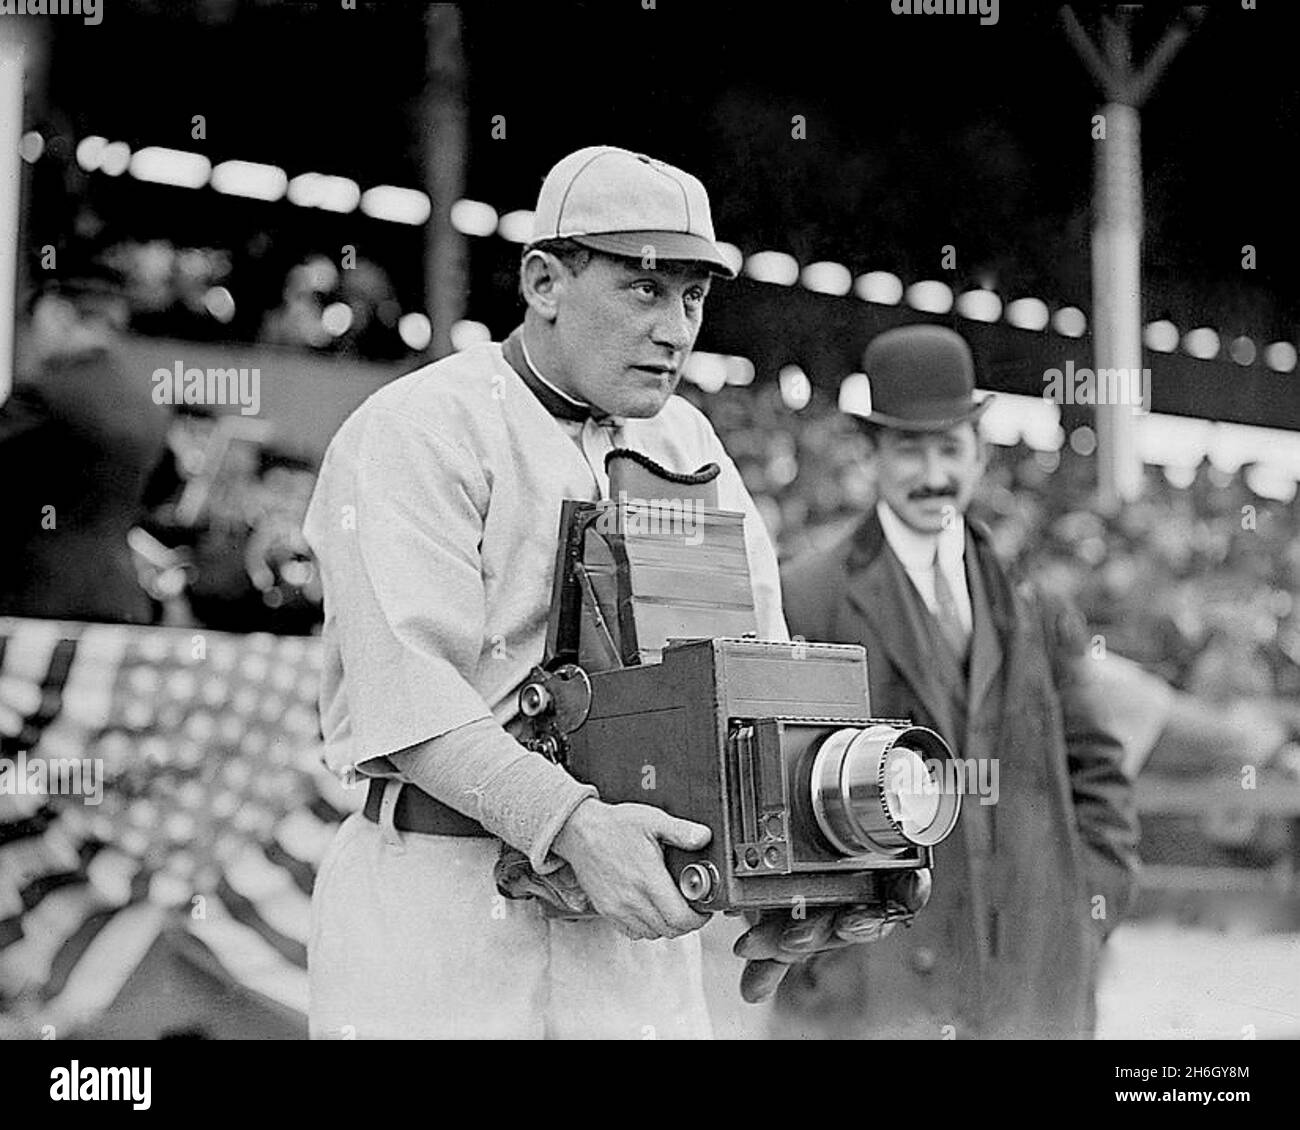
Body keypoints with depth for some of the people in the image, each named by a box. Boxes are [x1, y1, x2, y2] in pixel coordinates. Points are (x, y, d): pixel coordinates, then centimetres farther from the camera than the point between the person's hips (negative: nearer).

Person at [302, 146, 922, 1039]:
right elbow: (407, 697, -20)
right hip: (437, 905, -5)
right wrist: (573, 825, -33)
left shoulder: (685, 445, 13)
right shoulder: (412, 432, -8)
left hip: (630, 915, 6)